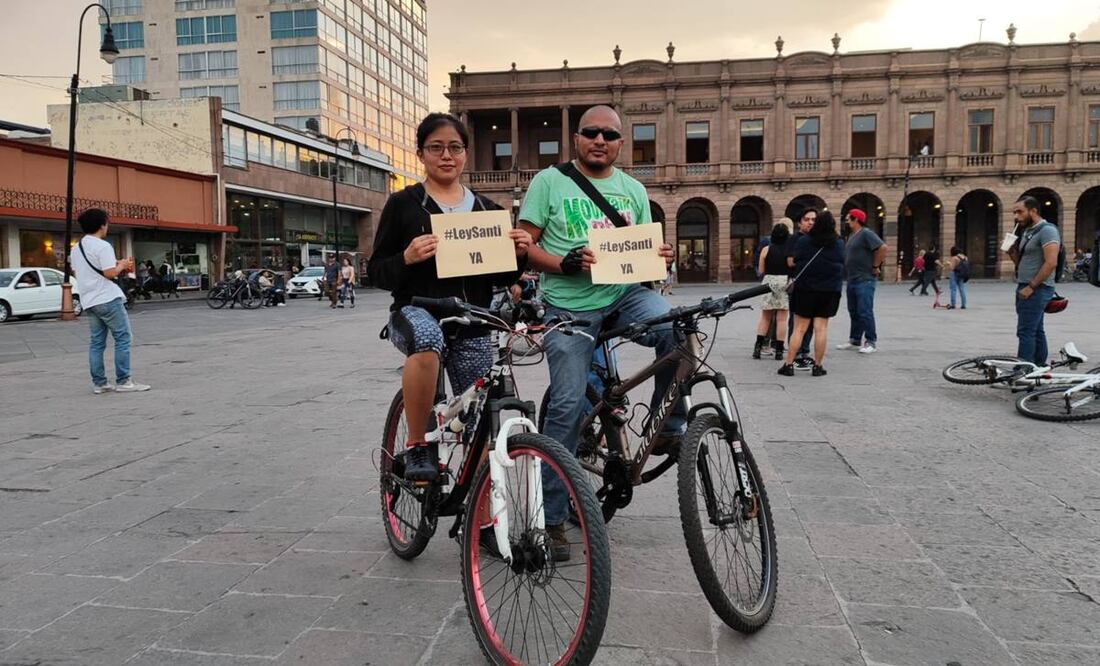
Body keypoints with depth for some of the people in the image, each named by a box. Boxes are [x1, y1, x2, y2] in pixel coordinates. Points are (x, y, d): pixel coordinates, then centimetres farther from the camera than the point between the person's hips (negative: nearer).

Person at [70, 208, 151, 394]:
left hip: (89, 301, 8)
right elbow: (110, 273, -18)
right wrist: (121, 265, 1)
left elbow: (76, 272, 21)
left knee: (97, 342, 9)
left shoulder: (76, 248, 15)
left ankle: (99, 383, 9)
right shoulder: (102, 246, -11)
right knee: (123, 338, -3)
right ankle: (123, 381, -5)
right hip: (108, 299, -8)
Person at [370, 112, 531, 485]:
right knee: (427, 340, -38)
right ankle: (417, 446, -20)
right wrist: (406, 258, -18)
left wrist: (518, 254, -5)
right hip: (415, 311, -3)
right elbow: (376, 272, 2)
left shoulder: (486, 209, 14)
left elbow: (500, 279, 16)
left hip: (473, 325, 4)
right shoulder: (403, 205, 4)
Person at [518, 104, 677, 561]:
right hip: (569, 306, -3)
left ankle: (667, 429, -6)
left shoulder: (633, 190, 14)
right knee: (567, 406, -8)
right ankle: (552, 518, 4)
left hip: (626, 294, 3)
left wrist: (663, 257, -6)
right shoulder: (549, 182, 3)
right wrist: (565, 263, -18)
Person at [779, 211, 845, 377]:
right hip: (830, 290, 1)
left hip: (805, 289, -1)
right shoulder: (839, 244, 2)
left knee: (799, 328, 3)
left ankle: (789, 364, 2)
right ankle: (818, 366, 7)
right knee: (821, 328, 5)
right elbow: (842, 264, 12)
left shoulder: (803, 241, -5)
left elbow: (792, 261, 0)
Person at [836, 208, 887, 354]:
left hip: (865, 280, -9)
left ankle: (871, 342, -2)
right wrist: (847, 276, 15)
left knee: (865, 312, -8)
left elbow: (883, 247, -22)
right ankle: (855, 340, 22)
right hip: (852, 280, 9)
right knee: (854, 312, 14)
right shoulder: (852, 235, 16)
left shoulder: (866, 233, -12)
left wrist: (875, 266, -15)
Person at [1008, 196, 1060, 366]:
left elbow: (1051, 262, -22)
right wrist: (1011, 251, 1)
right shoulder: (1027, 231, 16)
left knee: (1025, 332, -12)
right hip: (1026, 288, 10)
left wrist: (1031, 286, -20)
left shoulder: (1046, 230, -13)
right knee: (1036, 331, 13)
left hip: (1036, 289, -10)